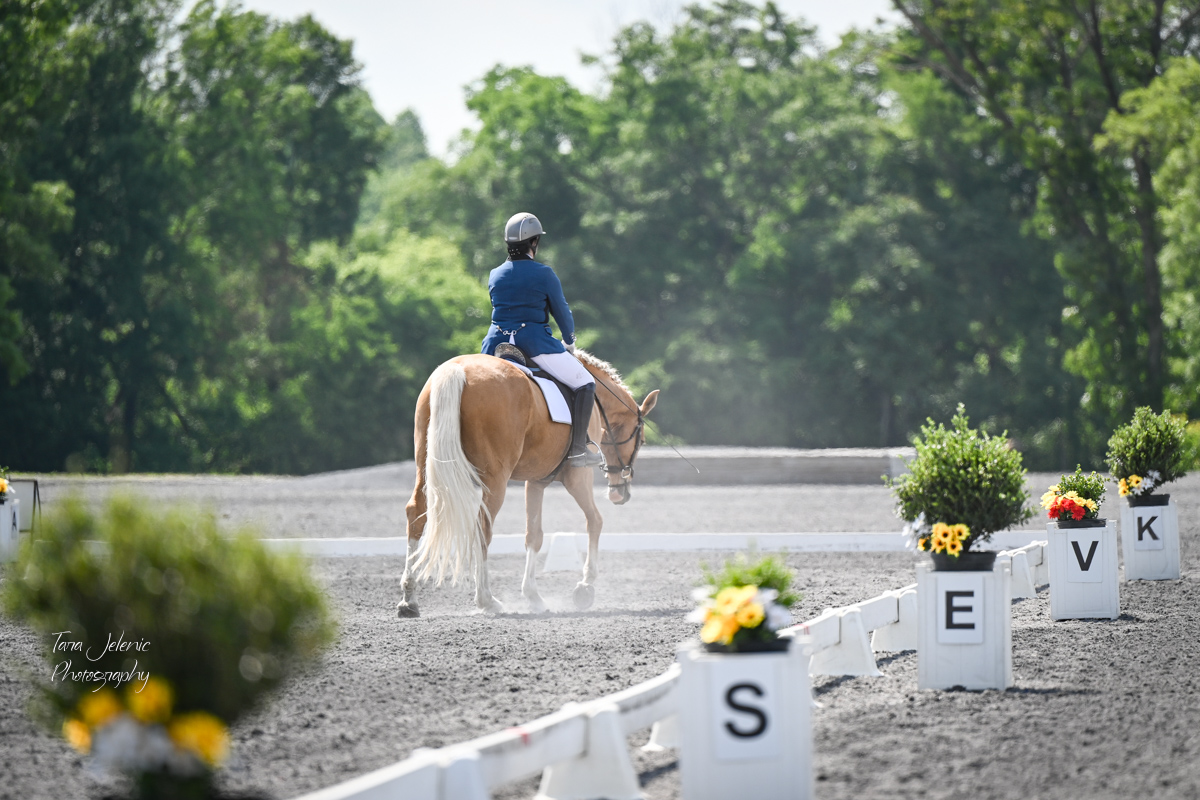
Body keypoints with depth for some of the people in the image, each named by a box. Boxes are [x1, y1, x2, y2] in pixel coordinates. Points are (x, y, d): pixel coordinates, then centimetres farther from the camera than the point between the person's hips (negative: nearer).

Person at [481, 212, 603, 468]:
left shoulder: (495, 276, 10)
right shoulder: (543, 274, -5)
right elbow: (562, 312, 2)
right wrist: (570, 343, 20)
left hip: (498, 342, 6)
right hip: (534, 341, -6)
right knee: (585, 383, 2)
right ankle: (577, 449, -8)